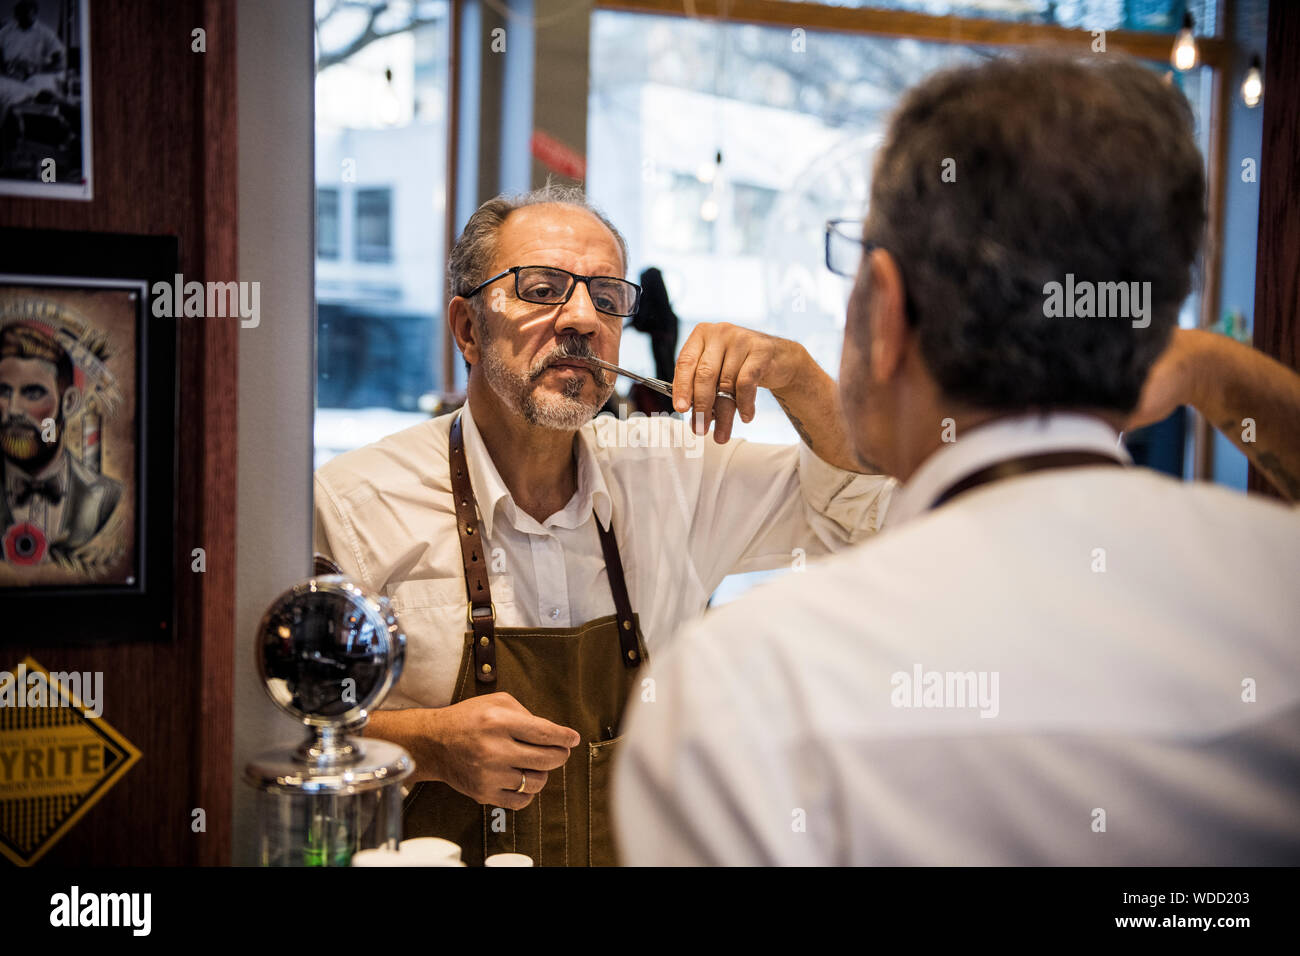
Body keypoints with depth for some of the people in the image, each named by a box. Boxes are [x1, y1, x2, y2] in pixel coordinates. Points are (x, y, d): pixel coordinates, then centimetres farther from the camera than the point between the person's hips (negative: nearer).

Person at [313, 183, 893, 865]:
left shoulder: (671, 470, 3)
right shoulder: (352, 503, -8)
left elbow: (864, 505, 8)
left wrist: (793, 373, -8)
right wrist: (425, 744, -22)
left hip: (643, 854, 4)